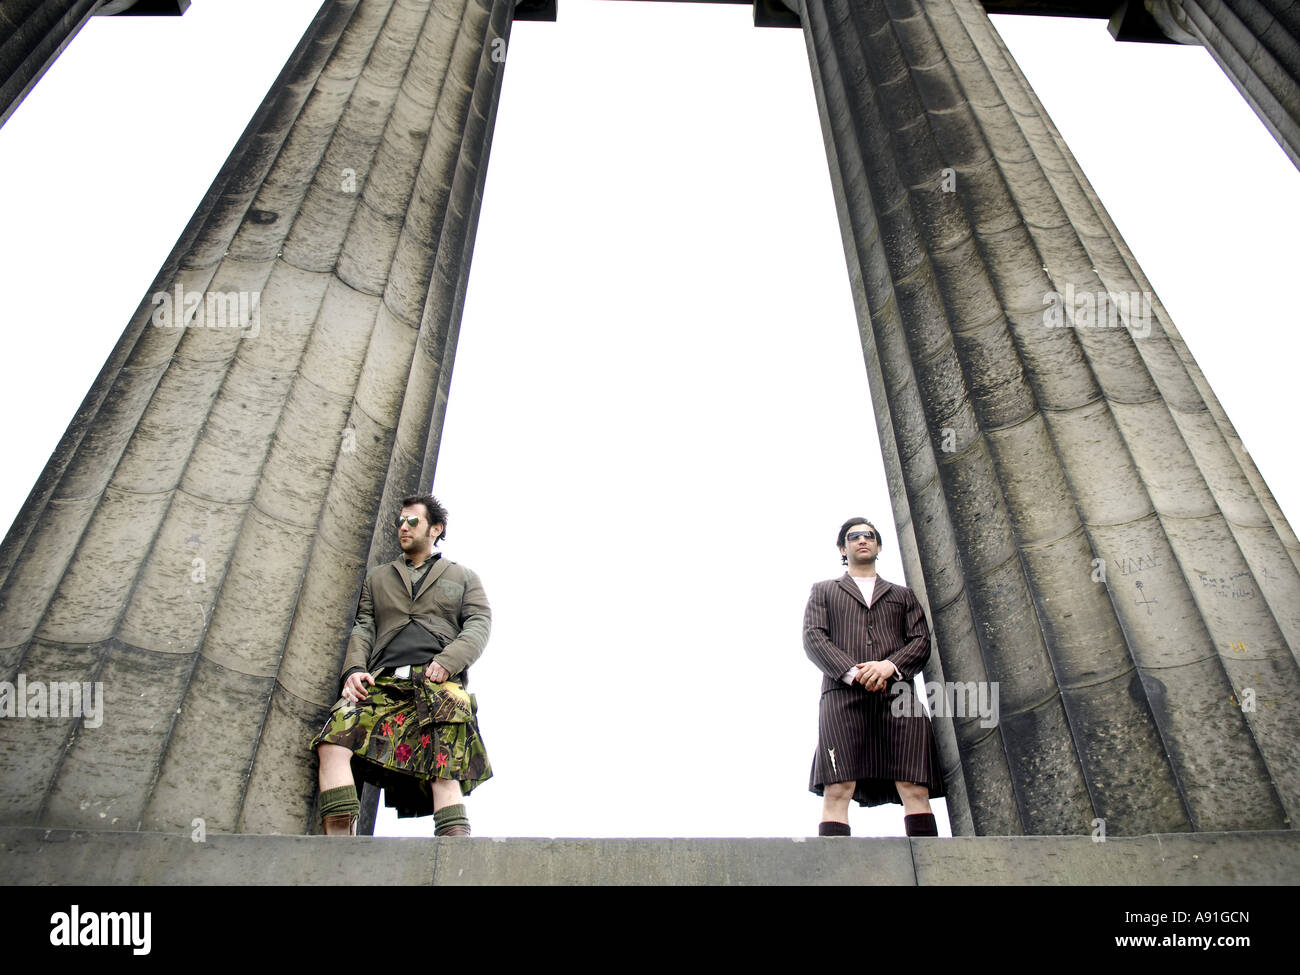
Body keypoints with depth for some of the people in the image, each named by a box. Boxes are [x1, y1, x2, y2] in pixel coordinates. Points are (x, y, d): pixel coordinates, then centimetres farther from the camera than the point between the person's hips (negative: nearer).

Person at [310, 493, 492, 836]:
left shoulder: (464, 578, 23)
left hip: (438, 682, -2)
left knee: (445, 775, -18)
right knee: (333, 742, -25)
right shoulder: (377, 577, 30)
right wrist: (354, 668, -2)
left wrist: (447, 661, -10)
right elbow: (362, 626, 19)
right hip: (382, 682, 2)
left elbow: (479, 624, 9)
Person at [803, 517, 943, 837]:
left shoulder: (903, 594, 30)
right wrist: (852, 672, -9)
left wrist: (890, 665, -7)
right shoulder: (823, 590, 25)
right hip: (842, 694, -1)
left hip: (897, 693, 2)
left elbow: (921, 641, 15)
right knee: (836, 791, -15)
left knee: (916, 790, -13)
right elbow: (813, 638, 9)